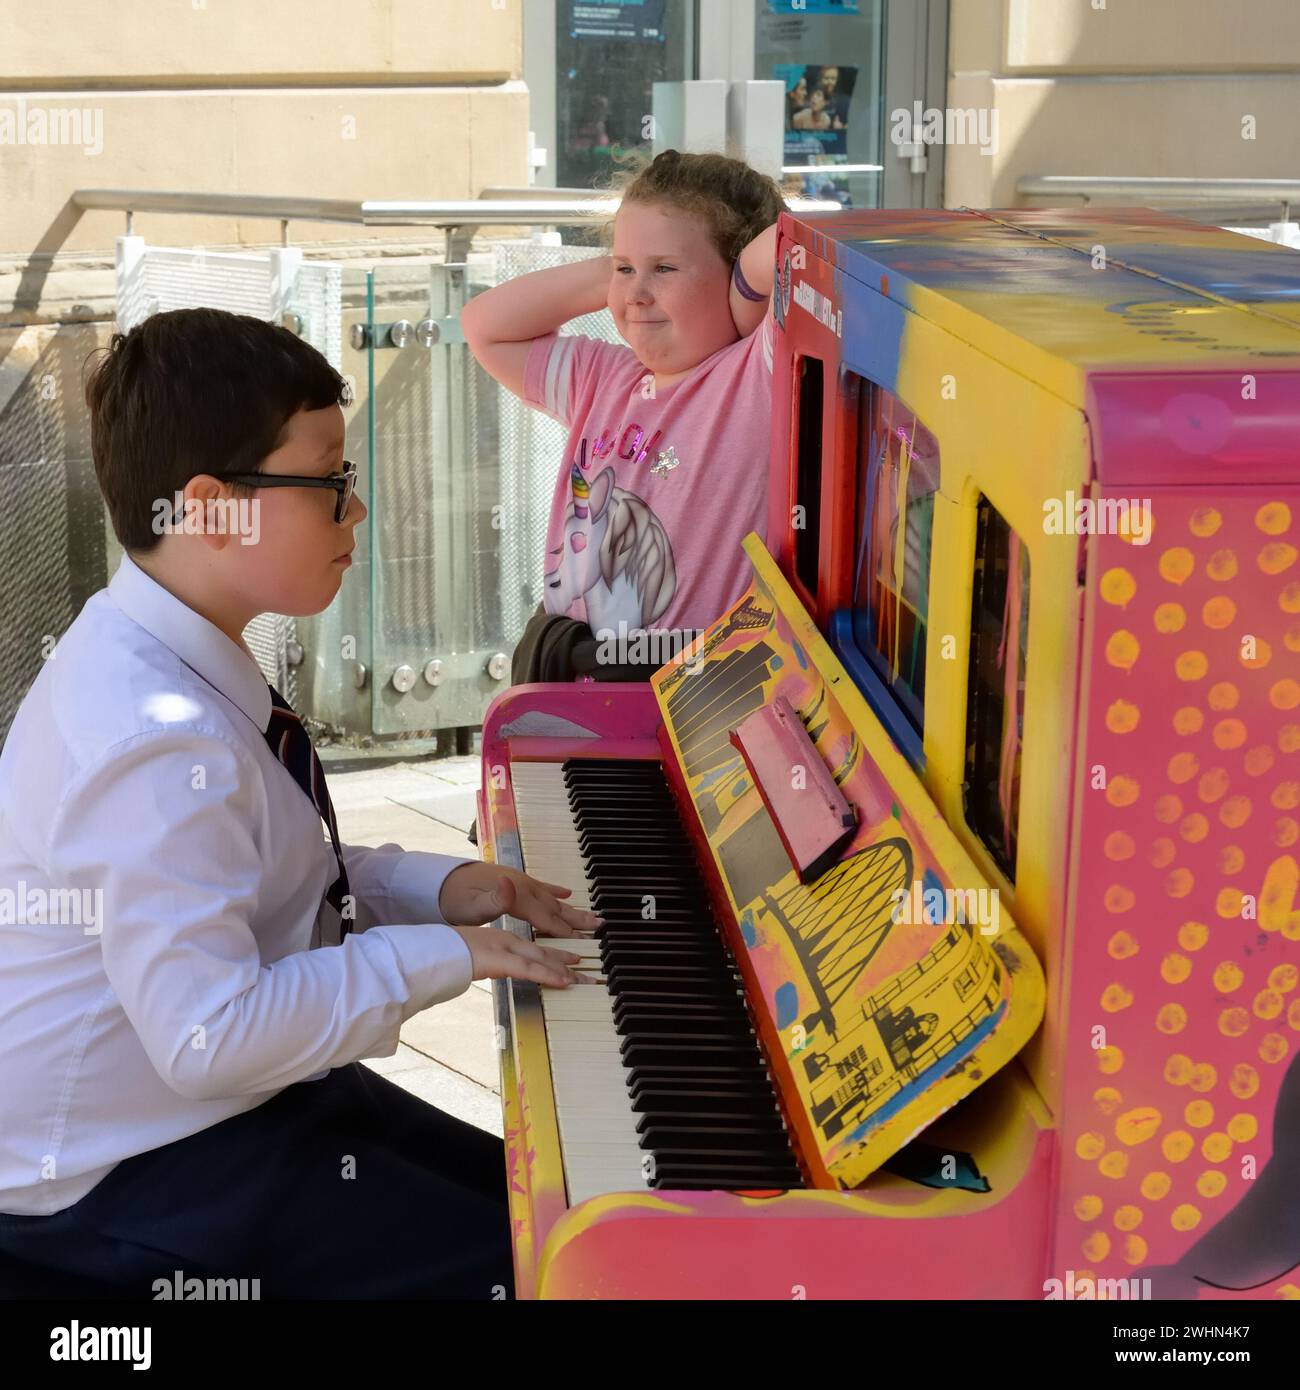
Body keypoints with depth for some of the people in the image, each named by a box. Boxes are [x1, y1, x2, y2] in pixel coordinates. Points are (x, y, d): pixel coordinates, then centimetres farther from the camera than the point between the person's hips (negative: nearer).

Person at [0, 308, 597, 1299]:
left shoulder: (159, 658, 1)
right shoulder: (163, 741, -30)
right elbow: (210, 1036, -33)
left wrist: (432, 888, 2)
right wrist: (434, 957, -22)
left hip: (209, 1103, 10)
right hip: (127, 1182, -10)